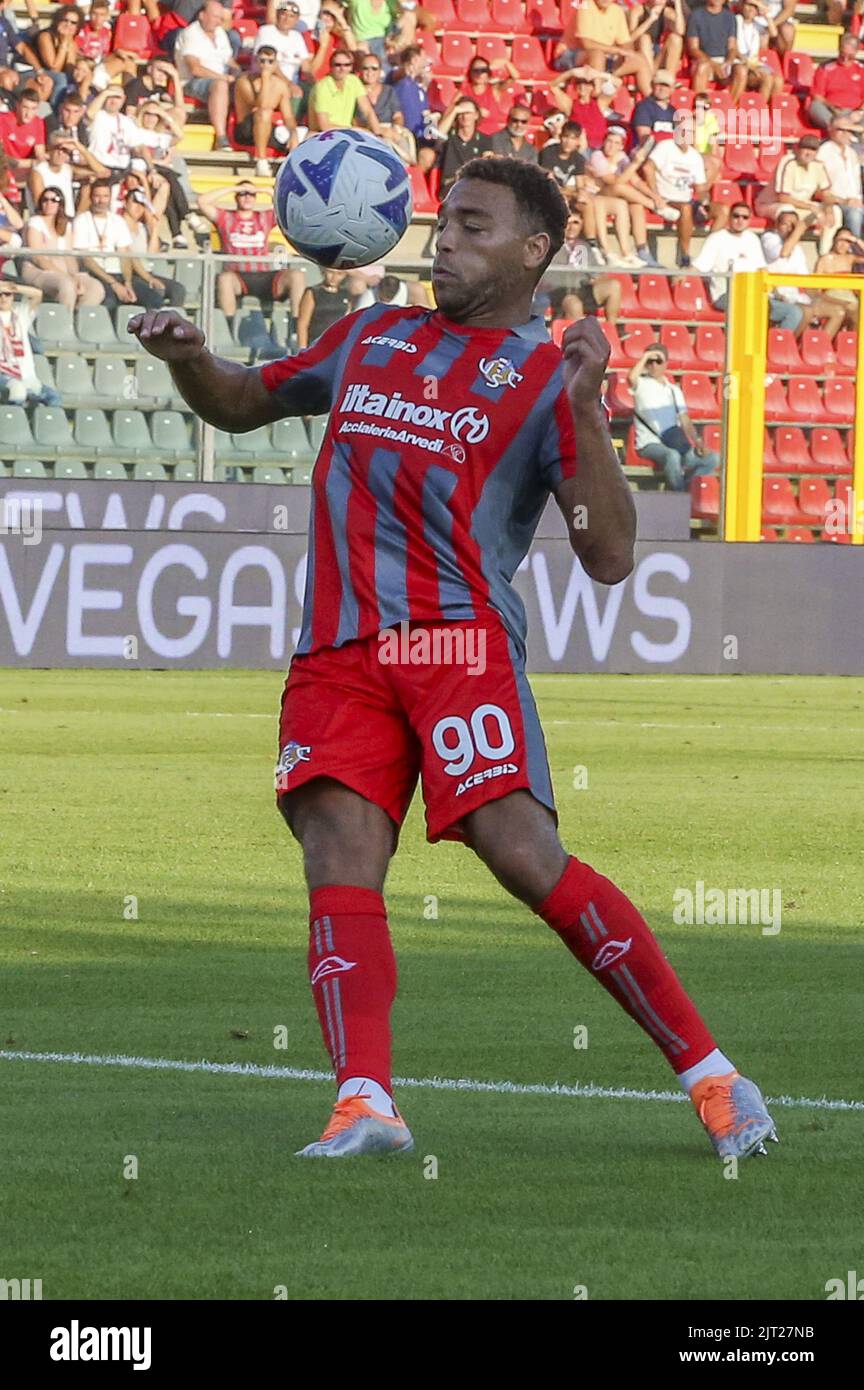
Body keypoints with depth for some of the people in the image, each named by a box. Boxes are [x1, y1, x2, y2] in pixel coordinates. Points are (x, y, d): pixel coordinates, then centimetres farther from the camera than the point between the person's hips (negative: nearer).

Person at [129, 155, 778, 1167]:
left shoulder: (548, 378, 6)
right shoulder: (370, 340, 23)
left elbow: (609, 560, -2)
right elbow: (244, 403, 35)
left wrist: (583, 410, -13)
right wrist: (186, 359, 12)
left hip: (458, 640, -5)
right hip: (338, 655, 5)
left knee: (524, 855, -18)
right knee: (338, 847, -17)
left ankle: (707, 1073, -7)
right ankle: (364, 1103, -26)